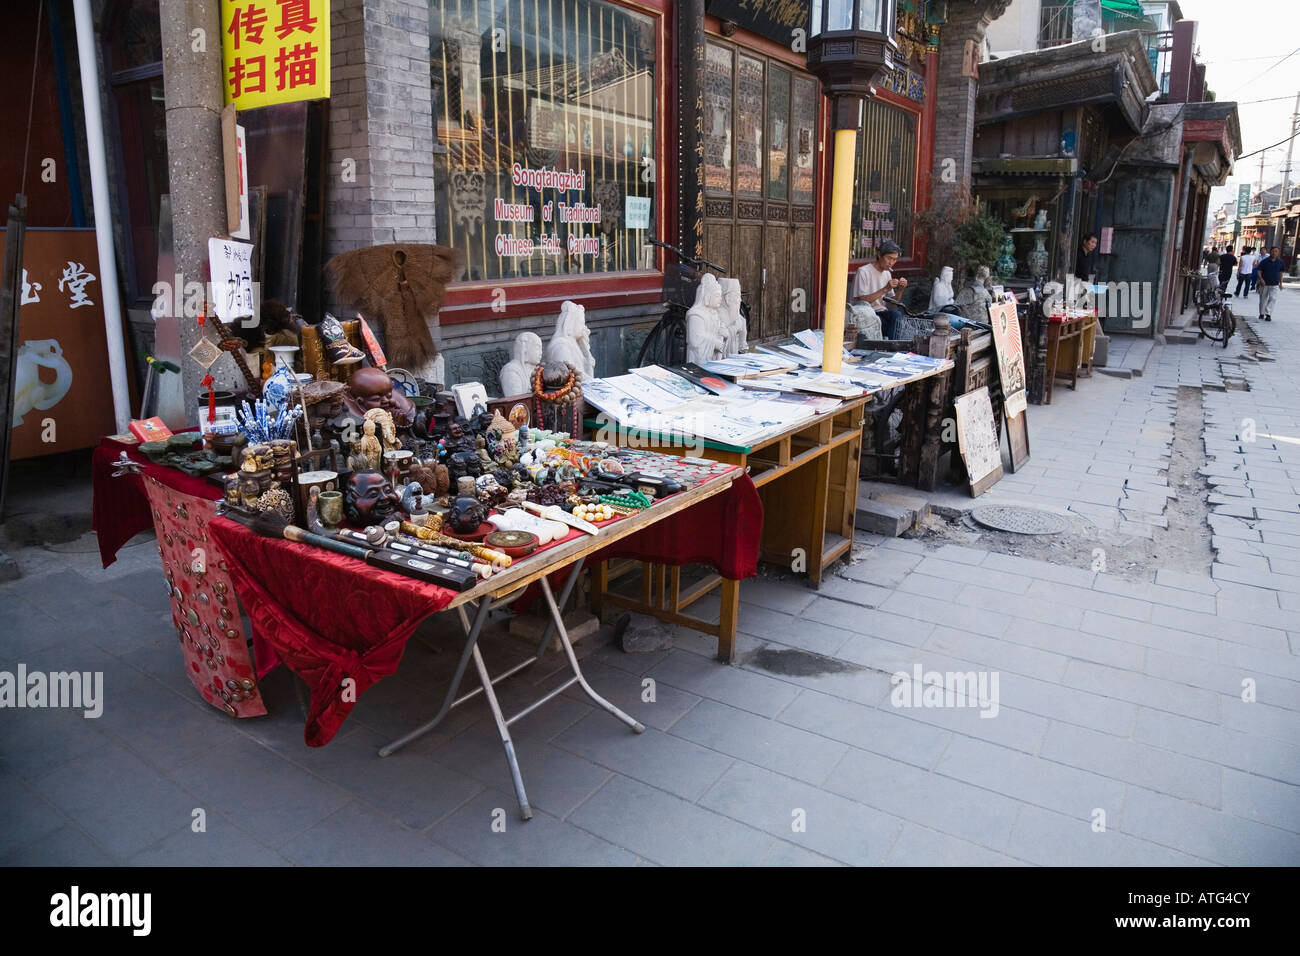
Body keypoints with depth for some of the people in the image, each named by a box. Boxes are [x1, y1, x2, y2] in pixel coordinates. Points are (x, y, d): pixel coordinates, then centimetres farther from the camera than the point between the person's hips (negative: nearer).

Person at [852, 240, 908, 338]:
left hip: (882, 313, 6)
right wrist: (885, 289, -20)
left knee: (896, 314, -26)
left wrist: (900, 290, -5)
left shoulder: (887, 274, 14)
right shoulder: (863, 272, -8)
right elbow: (861, 301, -17)